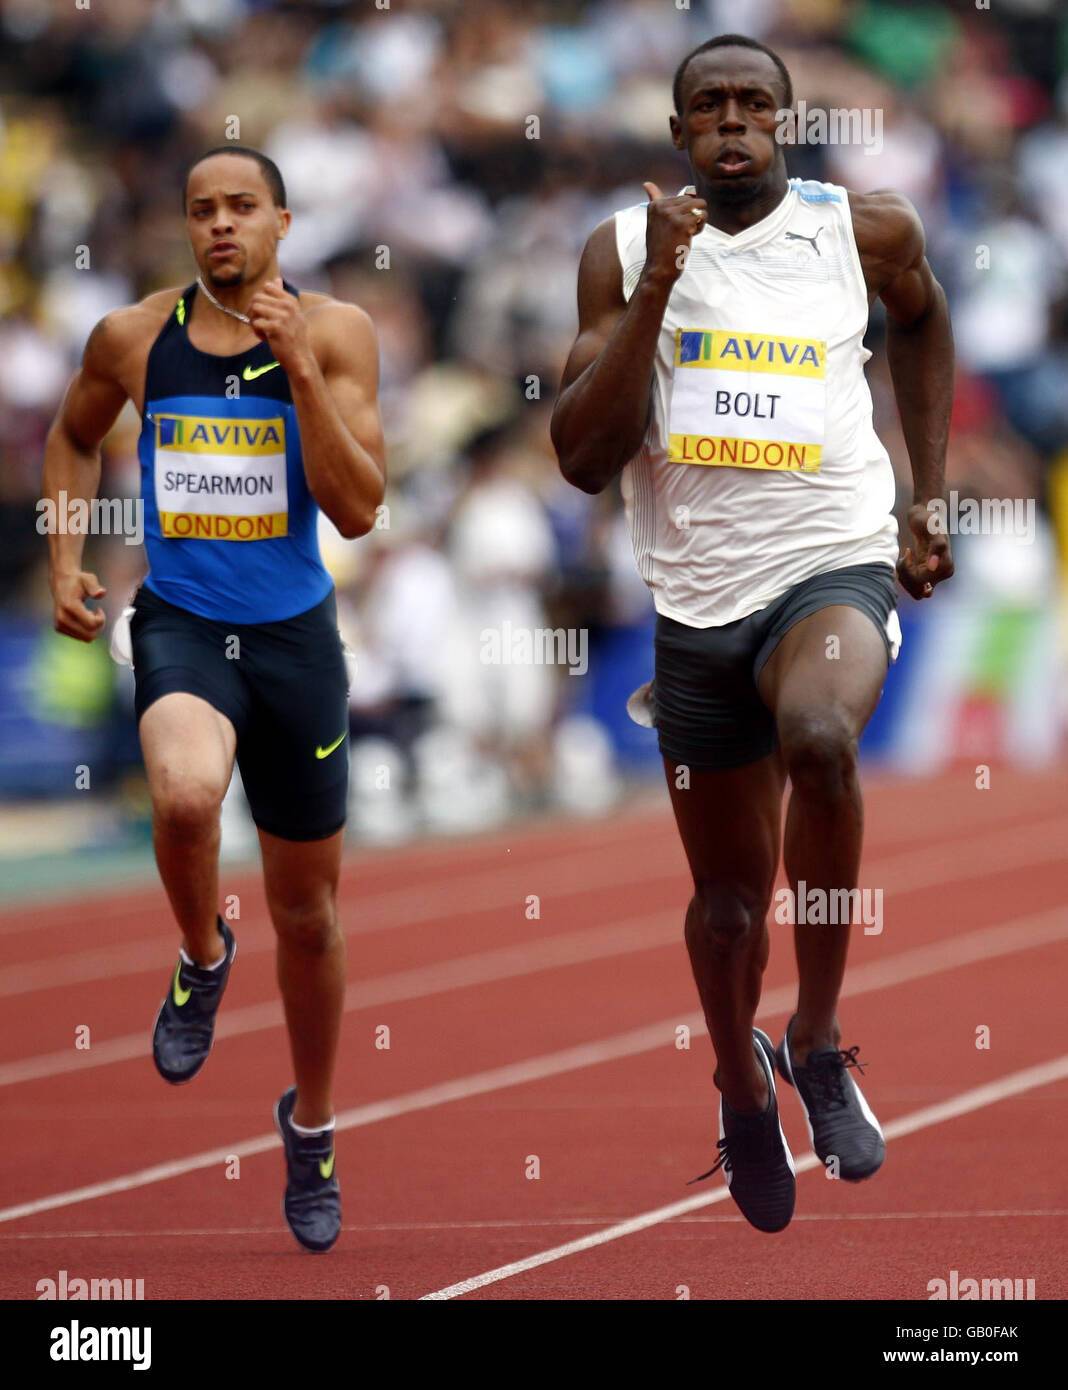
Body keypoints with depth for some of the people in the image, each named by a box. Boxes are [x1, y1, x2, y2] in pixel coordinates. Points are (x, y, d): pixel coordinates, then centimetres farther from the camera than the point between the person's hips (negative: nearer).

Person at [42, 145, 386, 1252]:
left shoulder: (333, 332, -4)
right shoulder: (134, 338, -1)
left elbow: (359, 511, -11)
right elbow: (73, 437, 20)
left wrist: (301, 370, -19)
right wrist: (64, 563, 9)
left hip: (293, 632, 1)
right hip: (180, 623, -1)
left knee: (307, 913, 11)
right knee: (184, 795, -35)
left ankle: (311, 1123, 34)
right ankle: (201, 960, -3)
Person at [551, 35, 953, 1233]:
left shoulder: (866, 230, 0)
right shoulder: (623, 252, -1)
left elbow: (920, 321, 24)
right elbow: (582, 459, -8)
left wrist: (931, 498, 17)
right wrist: (655, 290, -17)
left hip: (835, 564, -2)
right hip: (697, 597, 2)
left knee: (818, 738, -35)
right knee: (729, 890, 11)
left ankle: (818, 1042, -16)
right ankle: (742, 1090, 43)